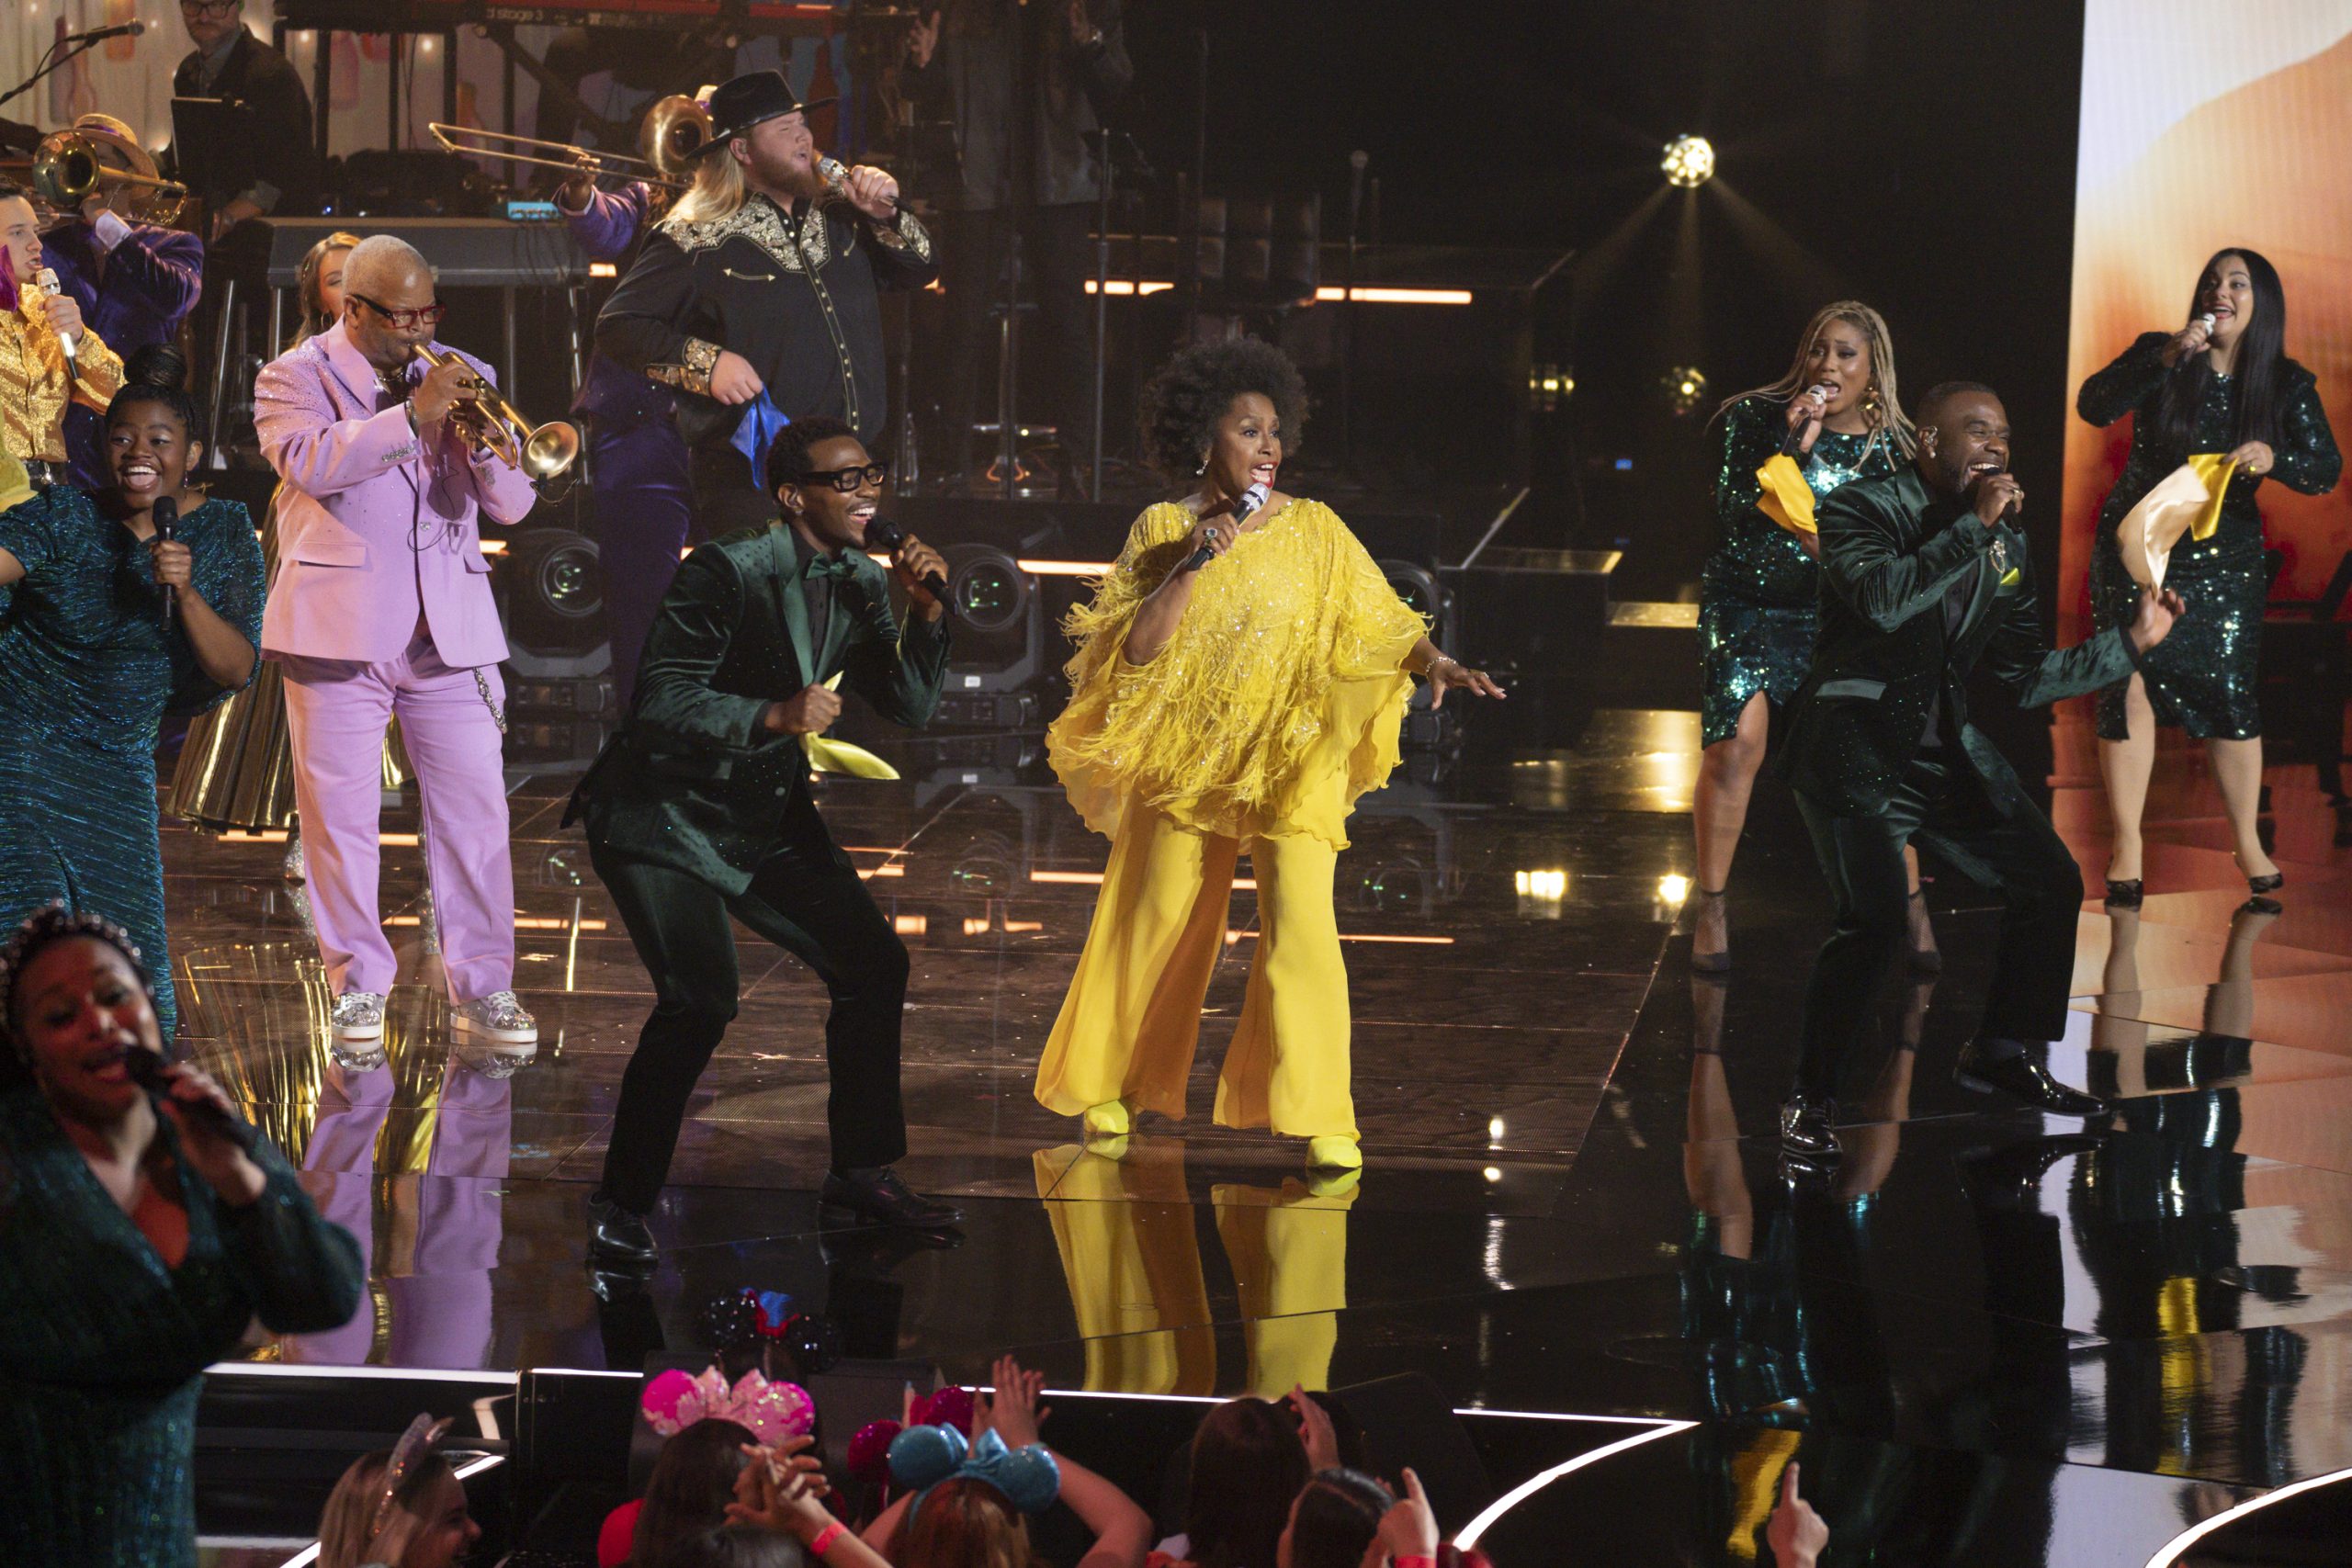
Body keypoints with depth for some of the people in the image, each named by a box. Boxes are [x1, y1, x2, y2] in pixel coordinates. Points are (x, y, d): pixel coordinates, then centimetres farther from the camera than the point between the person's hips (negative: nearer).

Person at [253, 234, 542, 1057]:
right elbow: (310, 462, -18)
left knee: (476, 812, -2)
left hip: (452, 633, 3)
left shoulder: (459, 377, 15)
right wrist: (413, 414, -23)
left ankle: (481, 990, 3)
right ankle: (358, 986, 11)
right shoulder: (294, 378, 4)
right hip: (339, 629, -3)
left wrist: (482, 442, -11)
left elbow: (512, 504, 10)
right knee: (341, 817, 0)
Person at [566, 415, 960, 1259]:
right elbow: (664, 700, -24)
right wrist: (775, 716, -35)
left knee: (874, 964, 3)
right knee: (701, 999, -21)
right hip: (668, 815, -8)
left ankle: (861, 1173, 19)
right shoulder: (727, 572, -19)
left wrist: (925, 612, -9)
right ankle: (622, 1202, -7)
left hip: (768, 820, 8)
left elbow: (910, 707, 6)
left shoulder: (860, 585, 4)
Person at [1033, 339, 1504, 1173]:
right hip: (1185, 760, 1)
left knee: (1302, 927, -15)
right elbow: (1138, 648, -7)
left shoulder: (1314, 530, 0)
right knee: (1156, 925, 12)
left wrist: (1435, 662, -22)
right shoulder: (1161, 530, 2)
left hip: (1290, 765, -1)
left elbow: (1382, 623, -3)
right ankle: (1112, 1084, 32)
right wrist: (1194, 563, -15)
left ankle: (1319, 1117, -12)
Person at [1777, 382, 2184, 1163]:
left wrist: (2130, 643, 6)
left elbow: (2028, 677, 13)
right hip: (1857, 749, -7)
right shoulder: (1861, 510, -9)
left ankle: (2003, 1051, 28)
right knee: (1874, 920, -23)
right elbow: (1884, 599, -29)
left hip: (1947, 748, 7)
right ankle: (1810, 1101, -8)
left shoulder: (2006, 550, 10)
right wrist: (1975, 527, -24)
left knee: (2050, 882, 7)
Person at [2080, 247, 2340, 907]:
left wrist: (2274, 458, -29)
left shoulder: (2287, 384, -1)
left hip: (2224, 561, 1)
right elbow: (2094, 407, -17)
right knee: (2131, 688, -8)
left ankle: (2247, 842, 13)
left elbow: (2326, 472, -8)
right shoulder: (2159, 355, -3)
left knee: (2230, 692, -2)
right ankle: (2127, 846, -3)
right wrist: (2166, 359, -28)